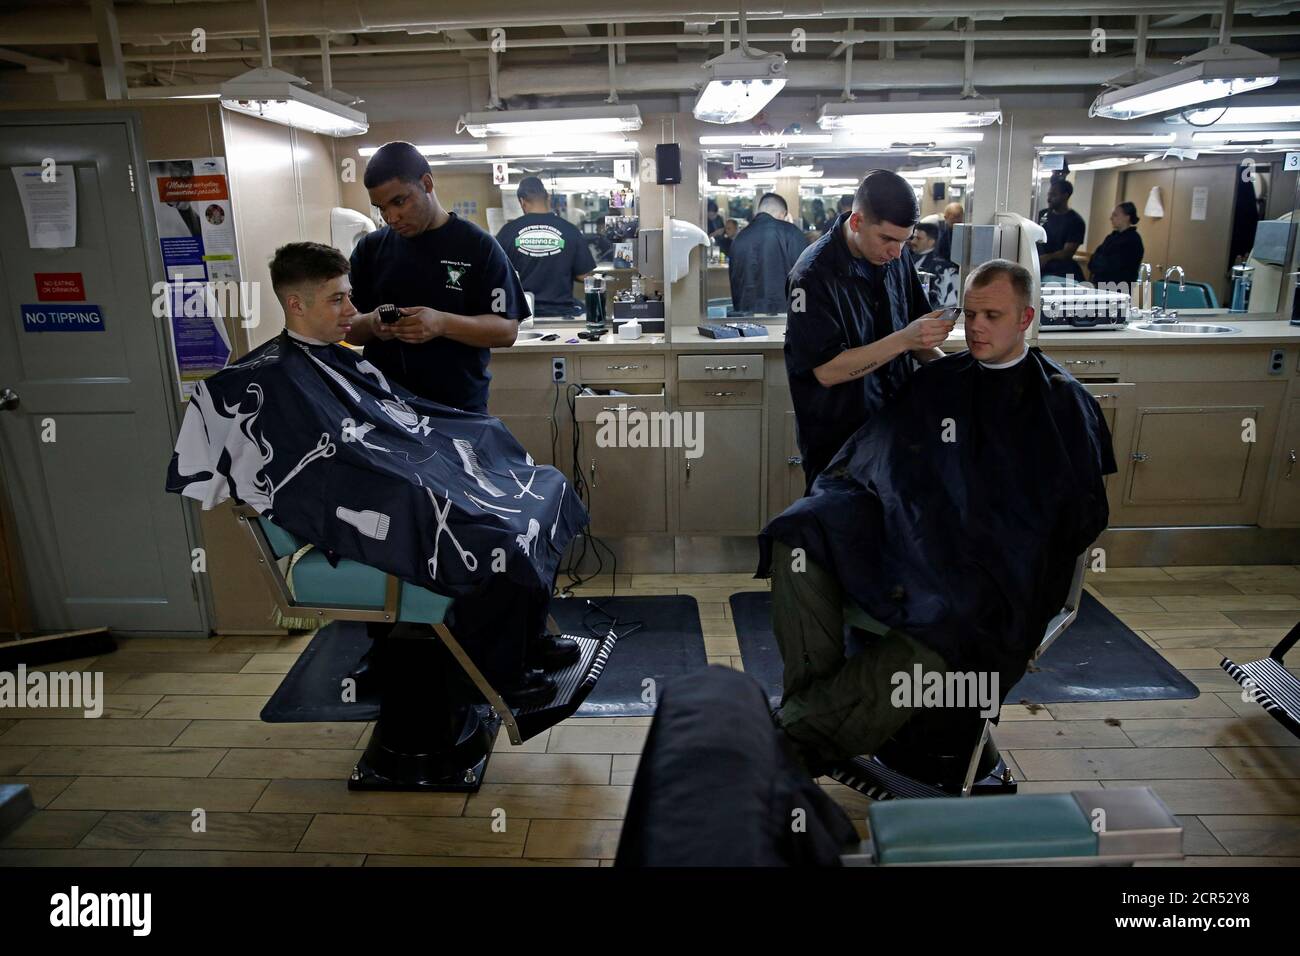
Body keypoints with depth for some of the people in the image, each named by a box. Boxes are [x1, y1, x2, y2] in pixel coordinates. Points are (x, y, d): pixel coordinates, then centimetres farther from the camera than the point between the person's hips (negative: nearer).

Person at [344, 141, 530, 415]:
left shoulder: (479, 246, -3)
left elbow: (507, 330, -8)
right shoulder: (370, 248, 7)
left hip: (460, 410, -2)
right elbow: (347, 328, 9)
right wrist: (372, 323, -14)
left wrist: (443, 324, -23)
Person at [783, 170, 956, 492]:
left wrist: (942, 361, -8)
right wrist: (903, 340, -28)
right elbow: (827, 371, -22)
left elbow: (914, 334, 12)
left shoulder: (897, 257, 1)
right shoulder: (814, 274, -18)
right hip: (837, 438, -5)